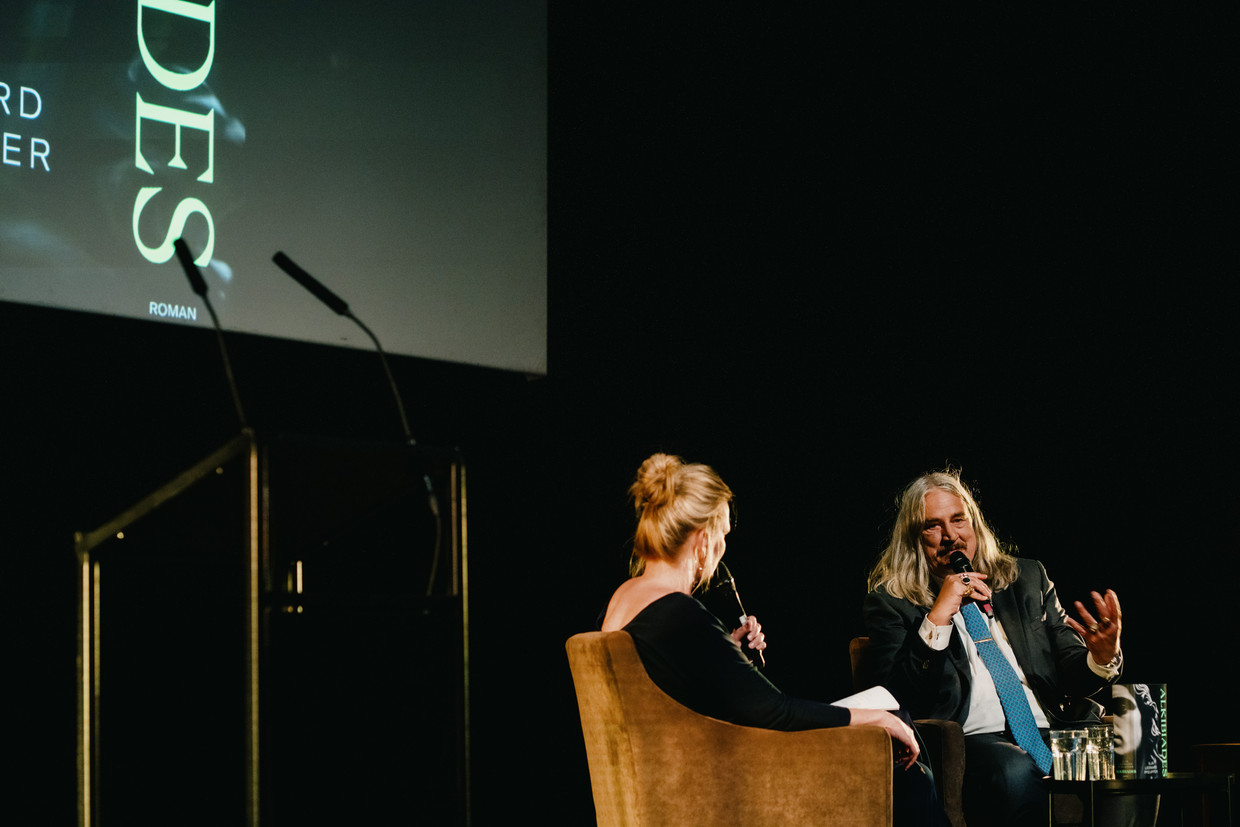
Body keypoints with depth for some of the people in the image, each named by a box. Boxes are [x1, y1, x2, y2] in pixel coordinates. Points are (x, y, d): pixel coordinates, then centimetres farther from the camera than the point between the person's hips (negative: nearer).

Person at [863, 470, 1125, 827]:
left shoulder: (1027, 579, 21)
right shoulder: (889, 604, 10)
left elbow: (1069, 669, 17)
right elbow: (899, 698, -2)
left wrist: (1101, 658, -8)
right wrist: (938, 618, -11)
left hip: (1052, 730, 4)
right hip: (973, 740, -4)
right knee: (1014, 772, -40)